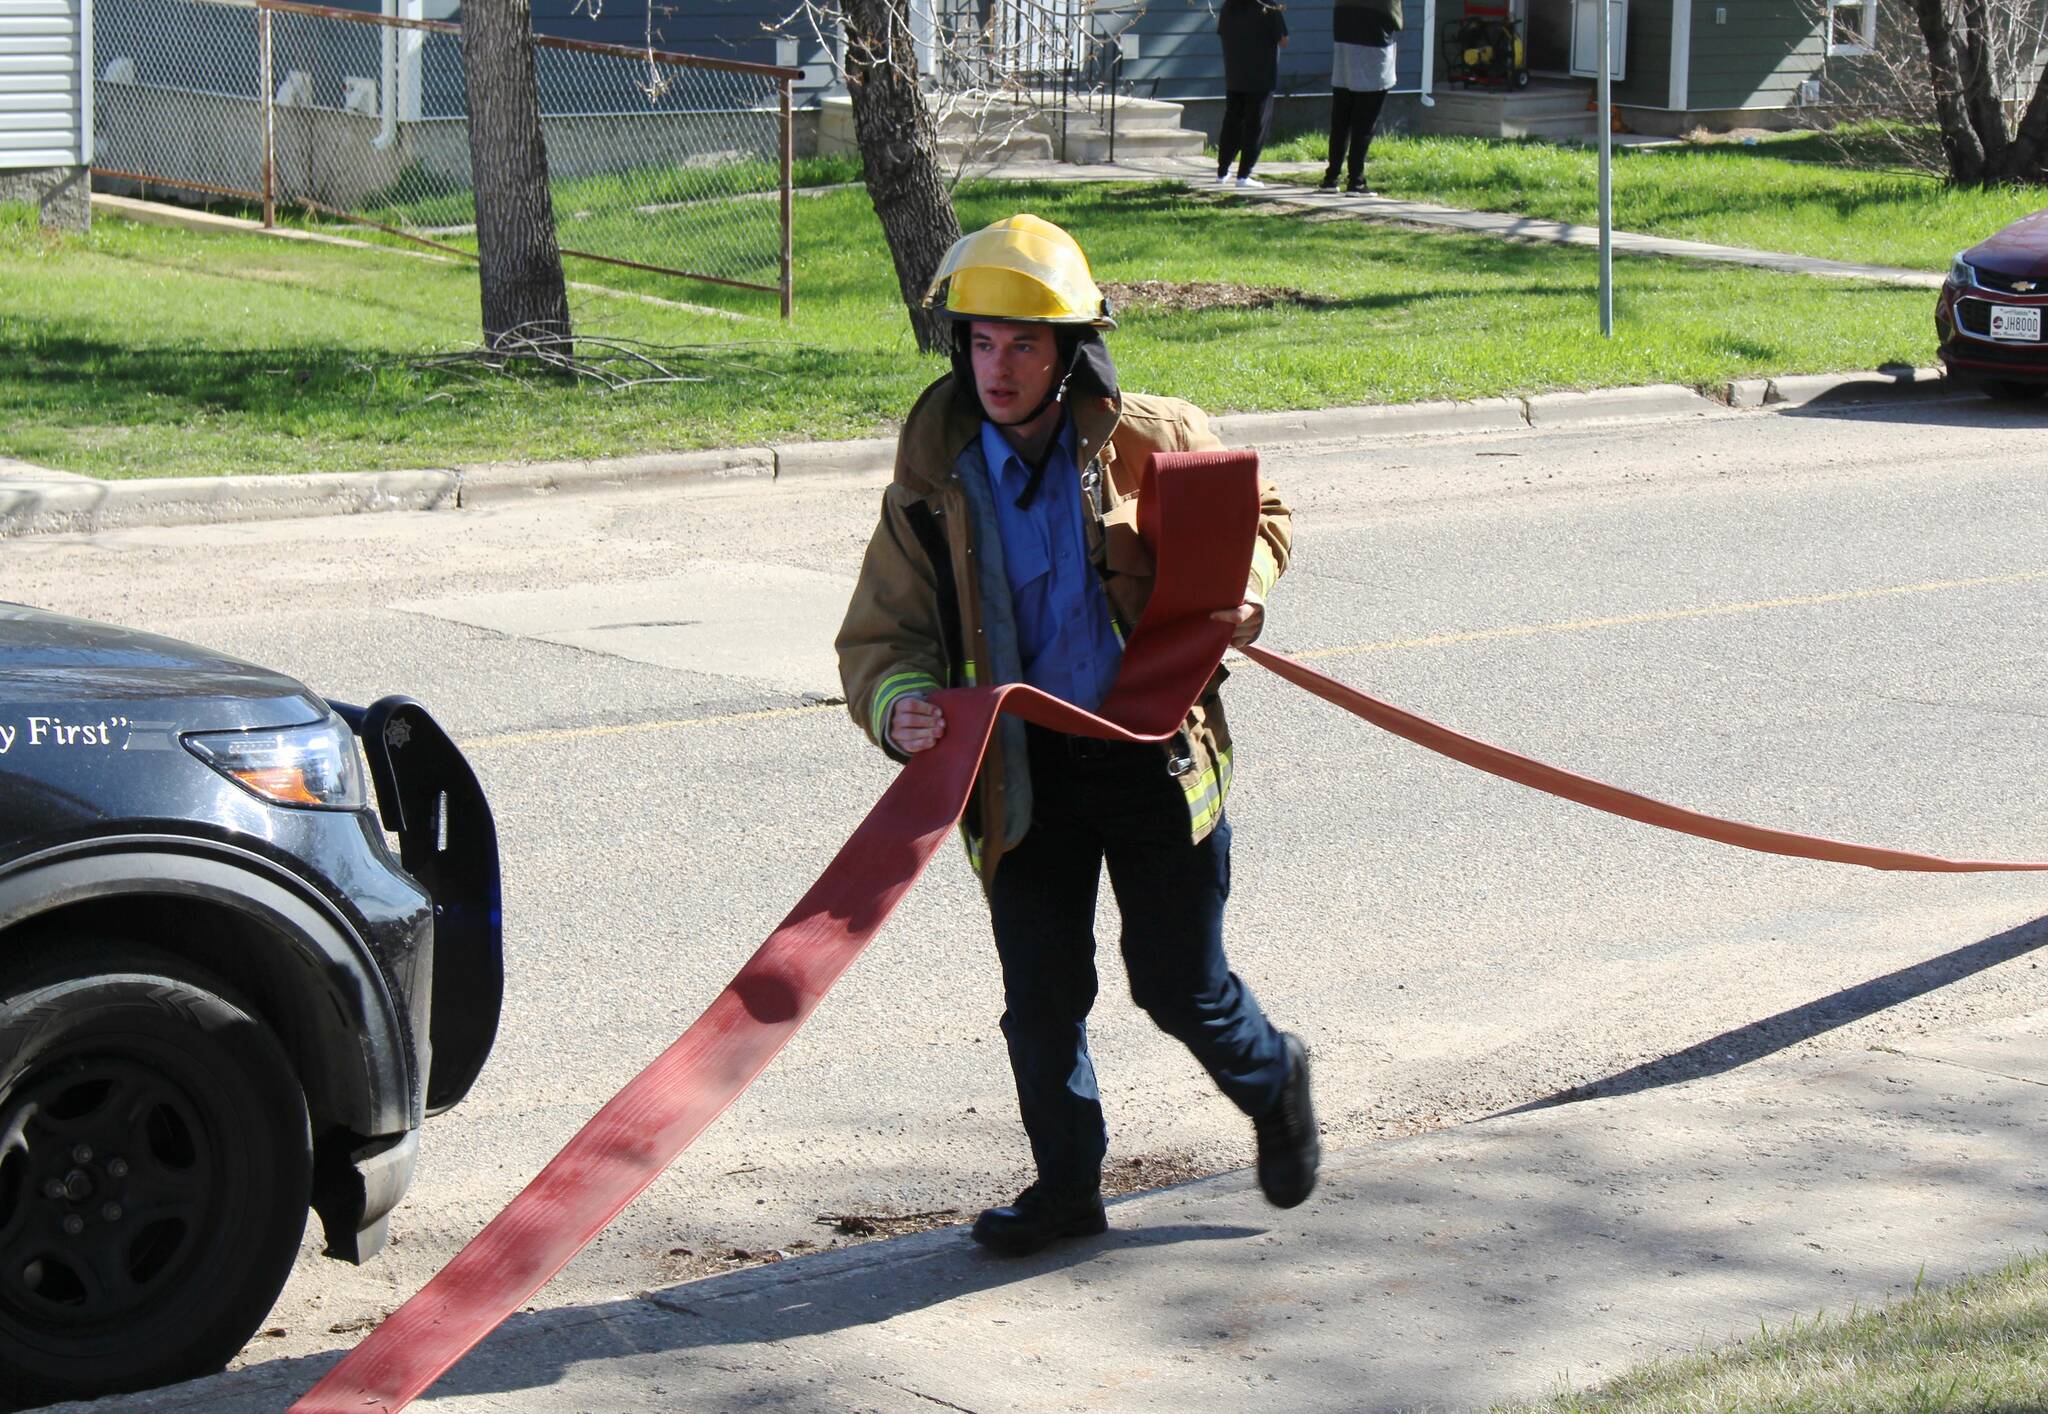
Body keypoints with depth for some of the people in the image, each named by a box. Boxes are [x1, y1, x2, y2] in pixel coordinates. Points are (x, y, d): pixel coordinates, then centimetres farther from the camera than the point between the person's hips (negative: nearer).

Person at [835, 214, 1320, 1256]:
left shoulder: (1153, 441, -6)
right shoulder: (933, 483, -3)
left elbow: (1258, 511, 13)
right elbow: (880, 631, -3)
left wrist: (1242, 589, -8)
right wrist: (899, 704, -25)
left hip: (1153, 753, -2)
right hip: (1021, 769, 2)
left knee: (1178, 985, 6)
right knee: (1041, 995, 3)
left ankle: (1274, 1083, 37)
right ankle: (1066, 1186, 23)